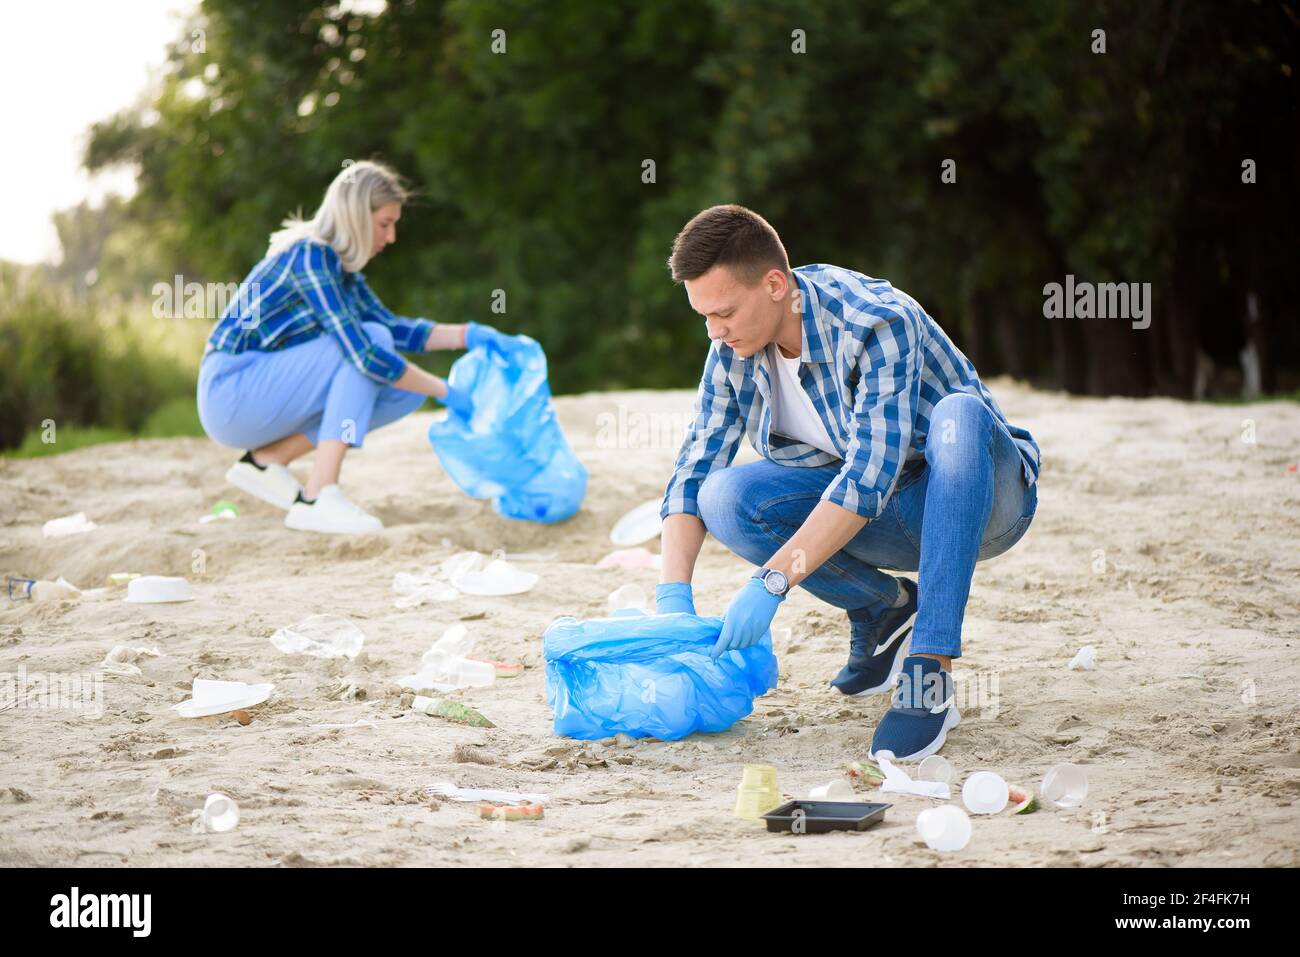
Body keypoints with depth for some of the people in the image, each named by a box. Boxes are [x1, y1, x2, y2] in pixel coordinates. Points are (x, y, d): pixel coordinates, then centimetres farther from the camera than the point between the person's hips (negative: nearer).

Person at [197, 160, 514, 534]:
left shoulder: (338, 265, 10)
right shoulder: (310, 255, -19)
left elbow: (393, 327, 18)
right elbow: (363, 353, -25)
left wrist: (469, 335, 2)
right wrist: (444, 391, -17)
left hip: (259, 396, 9)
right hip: (230, 393, -9)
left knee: (404, 390, 2)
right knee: (370, 340, -21)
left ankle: (268, 459, 4)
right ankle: (319, 499, -26)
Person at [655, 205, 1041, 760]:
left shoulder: (878, 325, -28)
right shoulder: (735, 347, -8)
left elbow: (869, 478, -34)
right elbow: (694, 466, -7)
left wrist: (771, 582, -38)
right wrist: (673, 594, -21)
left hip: (979, 503, -5)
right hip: (879, 526, 5)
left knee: (958, 415, -39)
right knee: (725, 497, -20)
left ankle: (930, 675, -41)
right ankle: (886, 608, 1)